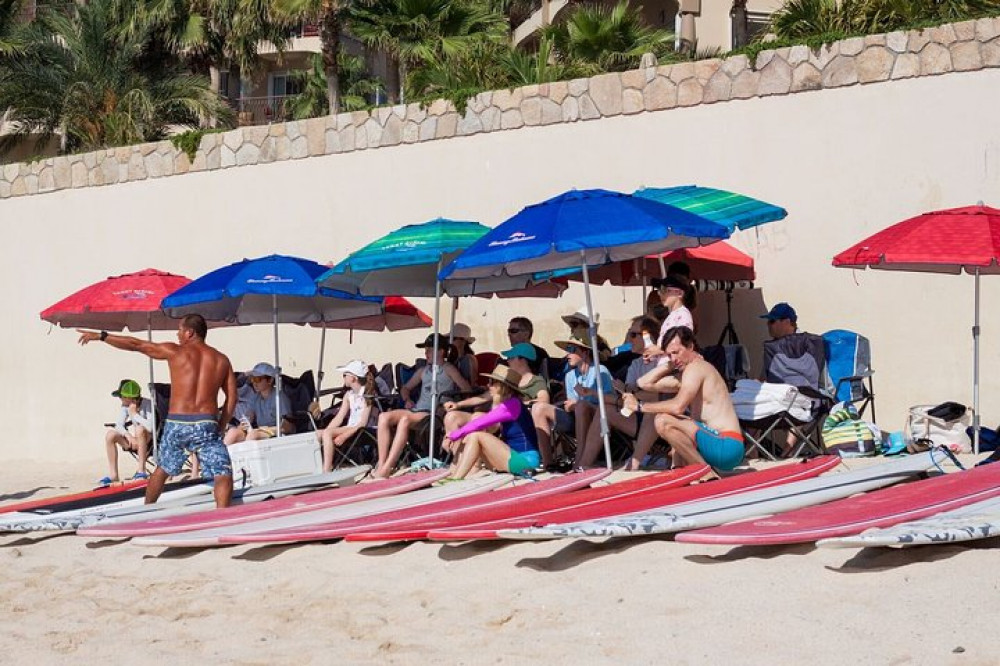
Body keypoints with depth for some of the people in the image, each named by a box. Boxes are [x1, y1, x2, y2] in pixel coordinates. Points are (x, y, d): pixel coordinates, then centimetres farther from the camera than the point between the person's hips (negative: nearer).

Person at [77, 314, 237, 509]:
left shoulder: (174, 351, 5)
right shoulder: (221, 359, 10)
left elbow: (135, 344, 10)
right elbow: (232, 397, 6)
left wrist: (101, 336, 18)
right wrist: (220, 427, 12)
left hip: (176, 424, 1)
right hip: (206, 425, -1)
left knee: (162, 469, 23)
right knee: (223, 474, -3)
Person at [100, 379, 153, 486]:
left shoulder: (147, 404, -16)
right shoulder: (125, 406, 3)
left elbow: (150, 427, -29)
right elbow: (119, 424, -5)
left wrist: (134, 414, -22)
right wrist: (128, 435, -24)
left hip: (148, 441, -6)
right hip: (133, 440, 6)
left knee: (140, 429, -36)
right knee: (110, 434, -14)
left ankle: (141, 471, -30)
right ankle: (113, 475, -13)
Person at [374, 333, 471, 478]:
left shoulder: (448, 369, 8)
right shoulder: (423, 371, 26)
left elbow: (467, 390, -1)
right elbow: (405, 388, 35)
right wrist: (407, 400, 15)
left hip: (434, 413, -7)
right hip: (416, 410, 7)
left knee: (405, 420, -36)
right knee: (384, 417, -20)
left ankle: (386, 469, -40)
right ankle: (381, 464, -27)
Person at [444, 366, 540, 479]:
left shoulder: (513, 405, -15)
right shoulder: (505, 404, 14)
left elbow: (480, 423, -17)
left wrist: (455, 434, -7)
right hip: (514, 455, 9)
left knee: (476, 436, -16)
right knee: (467, 439, 2)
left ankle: (456, 480, -18)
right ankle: (453, 475, -8)